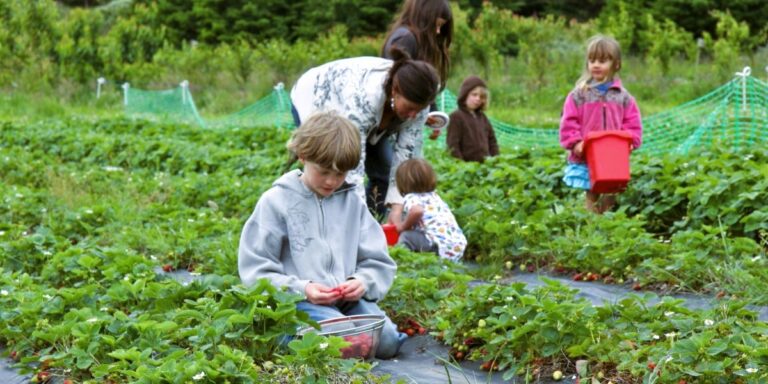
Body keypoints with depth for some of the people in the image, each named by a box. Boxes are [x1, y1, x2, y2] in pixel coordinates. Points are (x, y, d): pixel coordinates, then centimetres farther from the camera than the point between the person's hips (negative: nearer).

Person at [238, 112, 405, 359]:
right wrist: (301, 289, -15)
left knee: (387, 341, -22)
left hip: (349, 299, 4)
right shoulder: (276, 201, 2)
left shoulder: (352, 202, 13)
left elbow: (378, 261, 14)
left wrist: (363, 282, -9)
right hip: (298, 302, -3)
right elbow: (256, 269, -2)